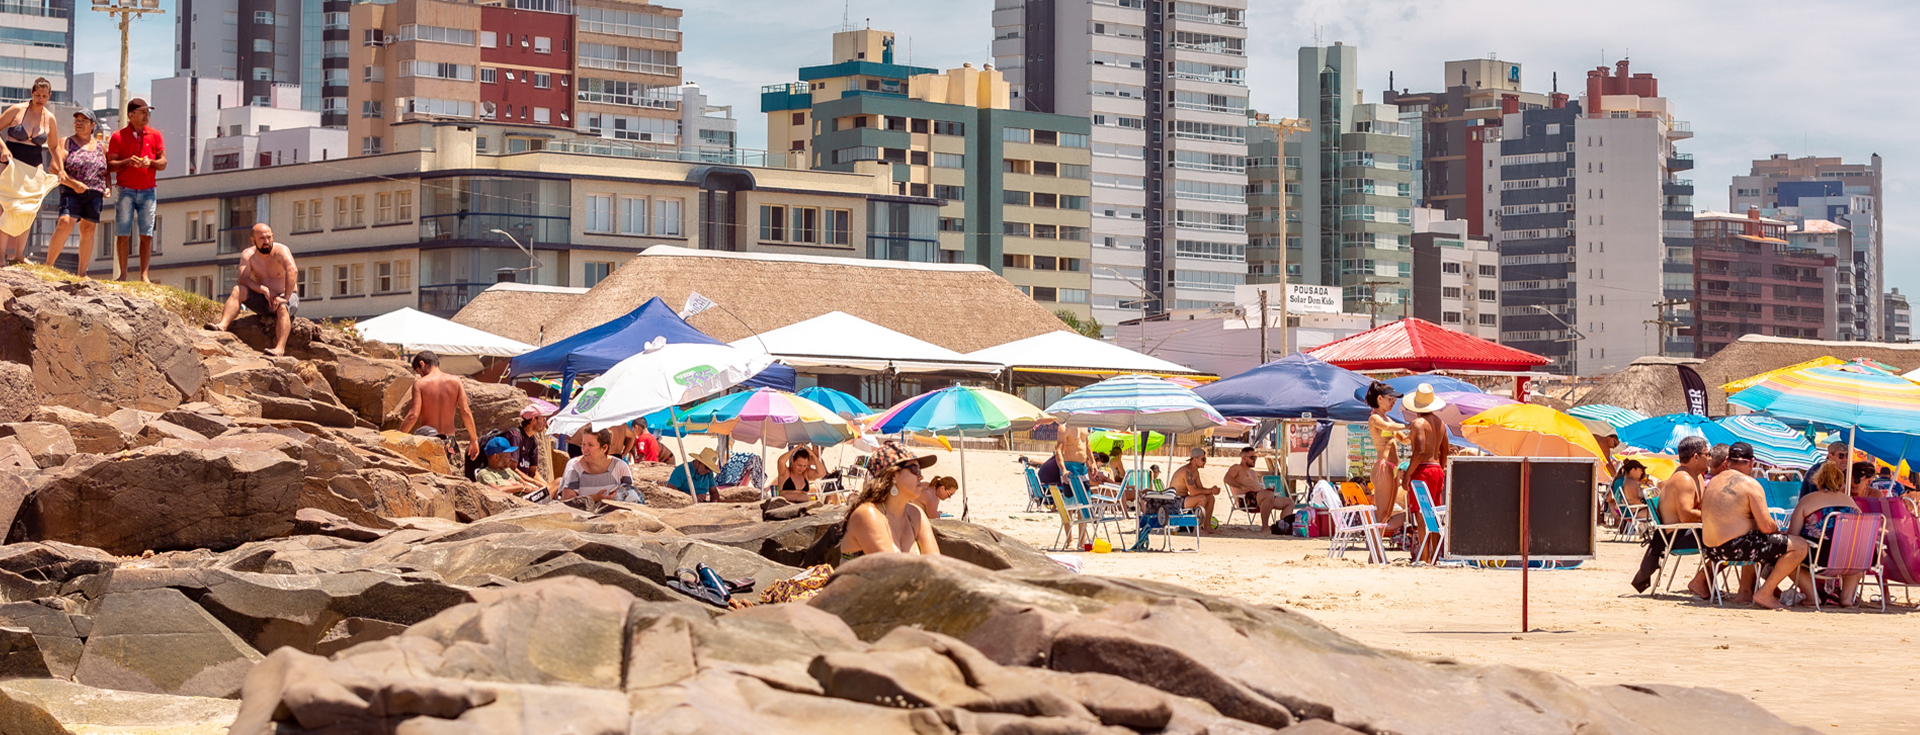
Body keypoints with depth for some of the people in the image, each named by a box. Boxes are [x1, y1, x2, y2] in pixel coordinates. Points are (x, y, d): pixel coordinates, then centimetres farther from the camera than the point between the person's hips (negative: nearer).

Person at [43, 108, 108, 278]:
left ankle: (81, 273, 2)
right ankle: (48, 266, -16)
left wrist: (108, 187, 4)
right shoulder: (66, 143, 5)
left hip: (95, 195, 3)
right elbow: (56, 168, -6)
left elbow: (106, 171, 23)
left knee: (88, 230, -2)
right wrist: (73, 183, -19)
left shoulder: (100, 146, 15)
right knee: (65, 224, -21)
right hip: (71, 193, -3)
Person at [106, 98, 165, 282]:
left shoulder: (155, 135, 11)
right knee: (123, 233, -6)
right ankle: (123, 274, -2)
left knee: (146, 234, -4)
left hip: (147, 191, 2)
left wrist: (150, 162, -11)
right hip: (126, 190, -2)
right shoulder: (118, 137, 5)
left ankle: (144, 275, -4)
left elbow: (163, 163, 10)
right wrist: (127, 162, -16)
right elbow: (109, 165, 1)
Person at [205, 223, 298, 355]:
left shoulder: (280, 250, -16)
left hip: (287, 297, -4)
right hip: (263, 301, 4)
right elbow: (243, 279, -17)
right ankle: (222, 325, -39)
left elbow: (292, 270, -35)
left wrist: (285, 298, -42)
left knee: (282, 307, -37)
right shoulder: (248, 254, -4)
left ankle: (280, 348, -54)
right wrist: (264, 290, -32)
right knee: (238, 290, -19)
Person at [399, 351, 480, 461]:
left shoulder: (419, 383, -6)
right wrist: (473, 440, 8)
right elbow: (466, 412, 0)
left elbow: (413, 416, -13)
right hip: (449, 441, 3)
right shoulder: (455, 381, 3)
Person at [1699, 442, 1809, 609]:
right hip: (1735, 548, -9)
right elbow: (1766, 527, -15)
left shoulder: (1713, 482, 13)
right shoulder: (1750, 484, -9)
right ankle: (1765, 593, -6)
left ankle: (1744, 591, 28)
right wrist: (1777, 528, 11)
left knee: (1756, 544, 40)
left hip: (1712, 551, 9)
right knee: (1800, 546, -5)